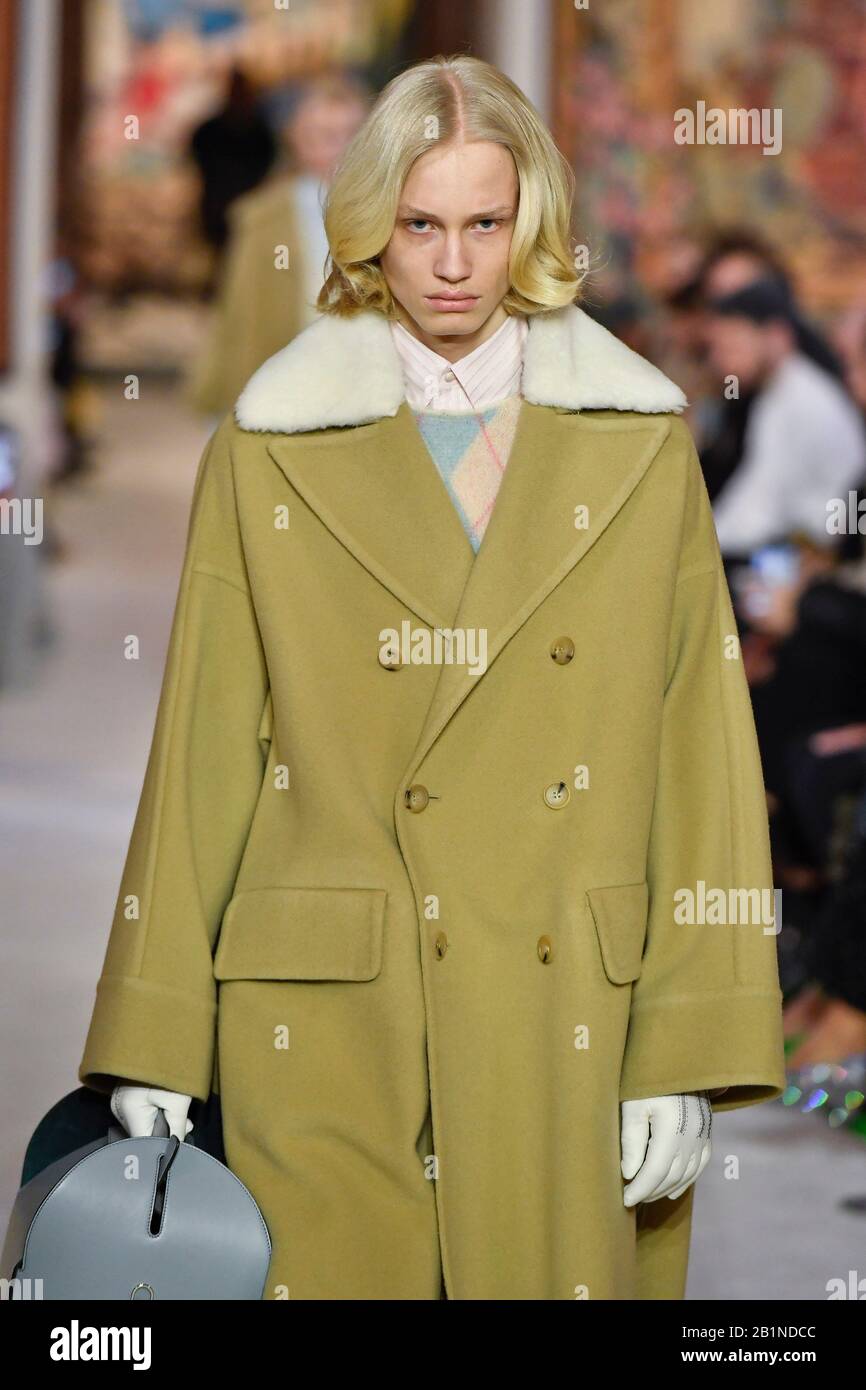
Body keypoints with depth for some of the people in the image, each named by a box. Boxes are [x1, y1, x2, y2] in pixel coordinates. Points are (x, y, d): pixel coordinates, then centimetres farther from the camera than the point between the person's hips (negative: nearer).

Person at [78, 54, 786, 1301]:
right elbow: (203, 751, 5)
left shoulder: (639, 446, 6)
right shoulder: (271, 450, 4)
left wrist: (688, 1055, -4)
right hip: (330, 1018, -1)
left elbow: (702, 764, 4)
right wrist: (153, 1051, -1)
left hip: (569, 1023, 1)